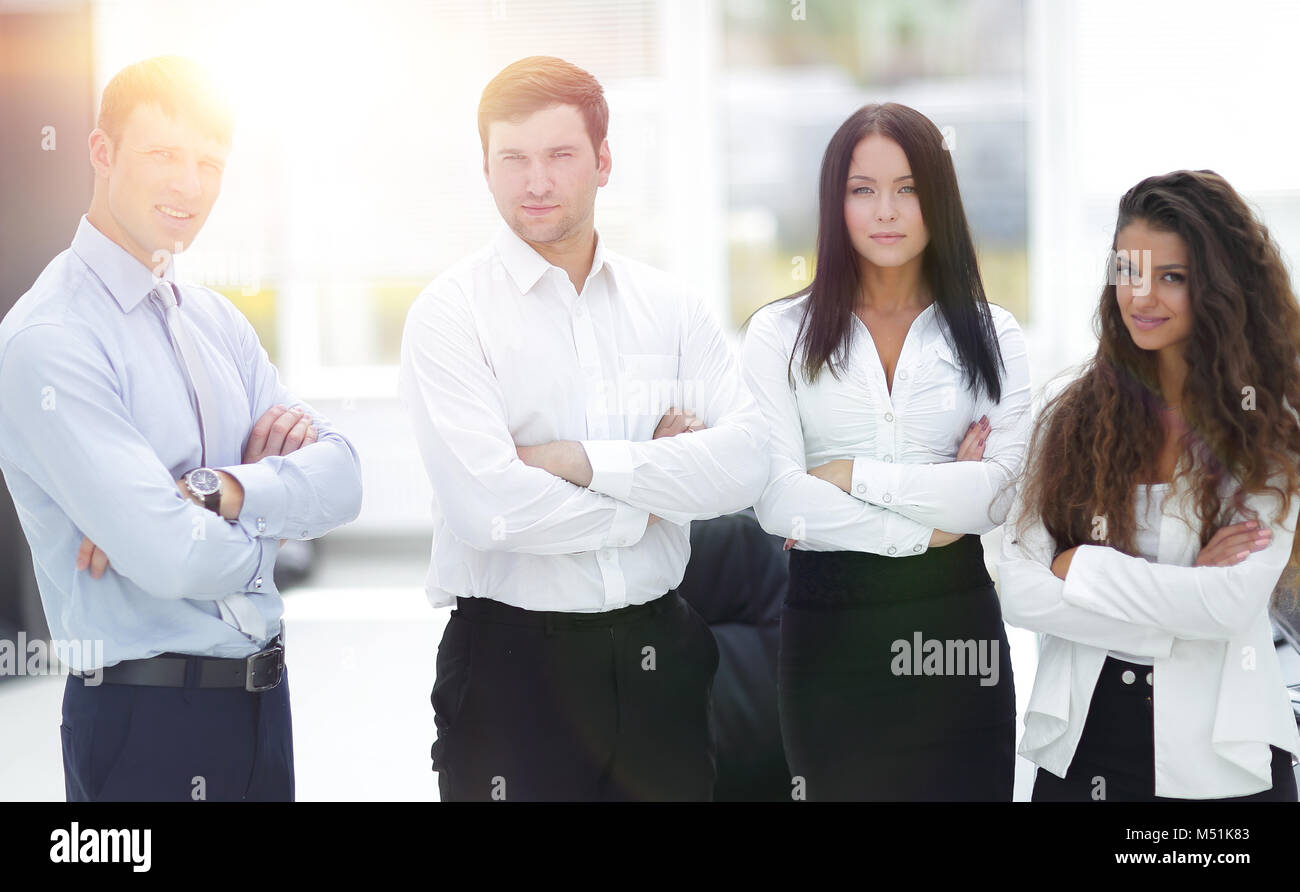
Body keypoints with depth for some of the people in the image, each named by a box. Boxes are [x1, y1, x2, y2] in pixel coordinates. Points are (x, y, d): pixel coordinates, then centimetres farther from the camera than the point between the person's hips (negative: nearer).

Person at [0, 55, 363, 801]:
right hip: (148, 722, -7)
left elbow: (342, 479, 0)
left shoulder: (218, 321, 10)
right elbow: (175, 559, -23)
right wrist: (275, 514, -3)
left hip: (262, 701, 7)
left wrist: (216, 493, -17)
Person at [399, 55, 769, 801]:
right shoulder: (451, 314, -5)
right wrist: (647, 505, -5)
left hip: (658, 656, 4)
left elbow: (746, 463, -7)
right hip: (512, 662, -3)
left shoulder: (670, 307, 7)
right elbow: (489, 508, -17)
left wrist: (583, 461, -14)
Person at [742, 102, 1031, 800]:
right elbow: (777, 502, -10)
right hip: (830, 628, -1)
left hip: (955, 625, 1)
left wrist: (852, 477, -10)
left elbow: (999, 495, -7)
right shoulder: (781, 332, 2)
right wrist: (924, 528, -8)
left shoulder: (990, 335, 7)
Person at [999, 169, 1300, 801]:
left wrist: (1079, 567, -11)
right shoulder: (1071, 417, 2)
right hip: (1079, 746, 2)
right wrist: (1182, 597, -14)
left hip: (1219, 764, -2)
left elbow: (1234, 601, -17)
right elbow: (1019, 591, -7)